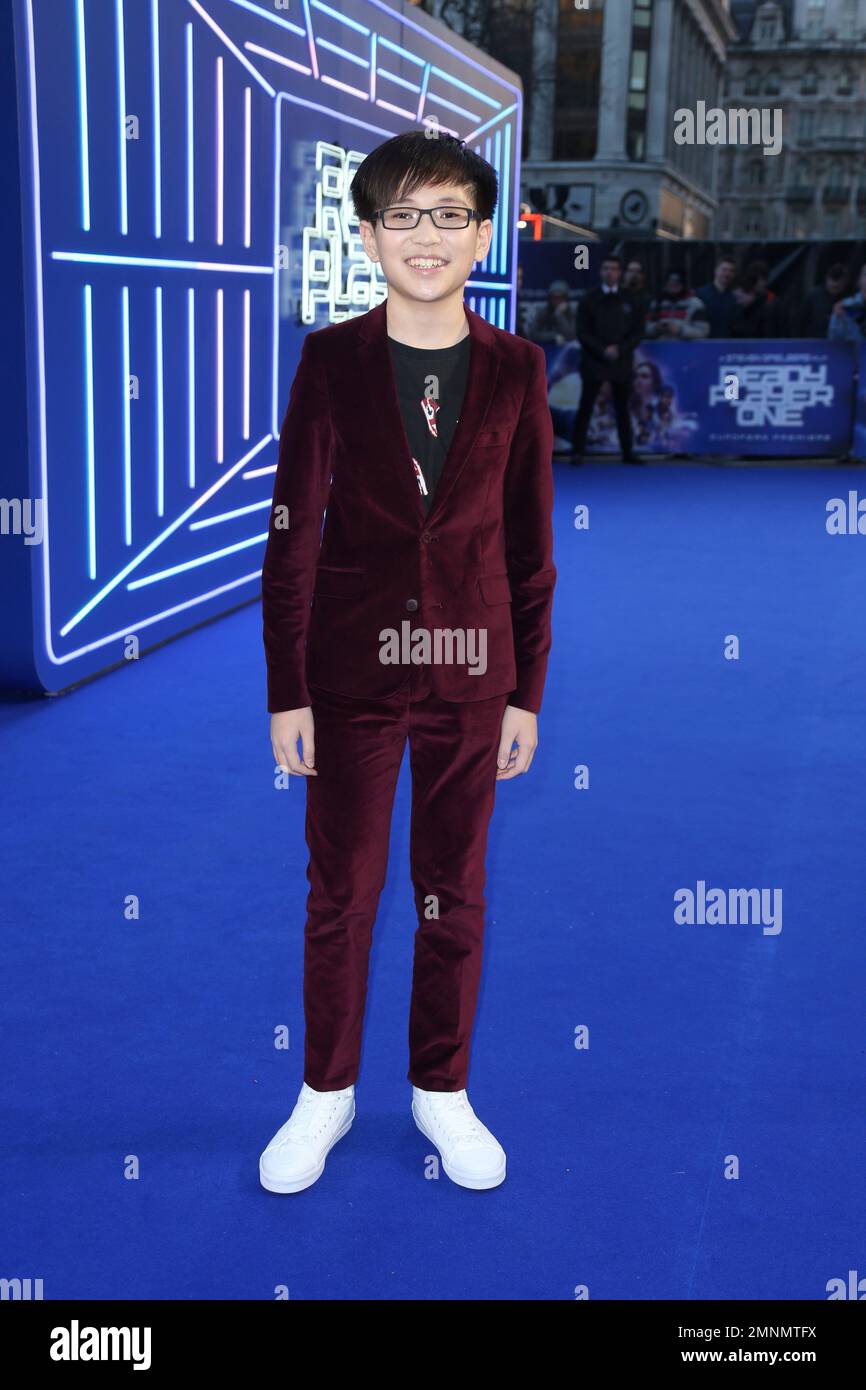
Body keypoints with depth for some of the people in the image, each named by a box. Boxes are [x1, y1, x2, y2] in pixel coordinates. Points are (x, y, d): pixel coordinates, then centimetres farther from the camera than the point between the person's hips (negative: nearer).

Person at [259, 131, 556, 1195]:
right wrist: (287, 690, -6)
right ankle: (326, 1091, 32)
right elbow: (291, 534, -4)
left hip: (469, 675, 1)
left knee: (454, 894, 13)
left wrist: (526, 693, 2)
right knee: (340, 891, 11)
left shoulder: (514, 369, -1)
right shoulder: (331, 360, -4)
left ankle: (442, 1088, 33)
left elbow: (530, 545, 3)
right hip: (354, 671, -1)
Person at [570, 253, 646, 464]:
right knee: (585, 408, -4)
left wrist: (620, 349, -9)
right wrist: (603, 350, -13)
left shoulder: (628, 300, 8)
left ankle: (627, 452, 11)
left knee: (622, 409, 7)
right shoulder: (589, 299, 4)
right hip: (594, 362, -2)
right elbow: (582, 332, -2)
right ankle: (577, 452, -1)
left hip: (621, 363, 2)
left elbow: (638, 331, 5)